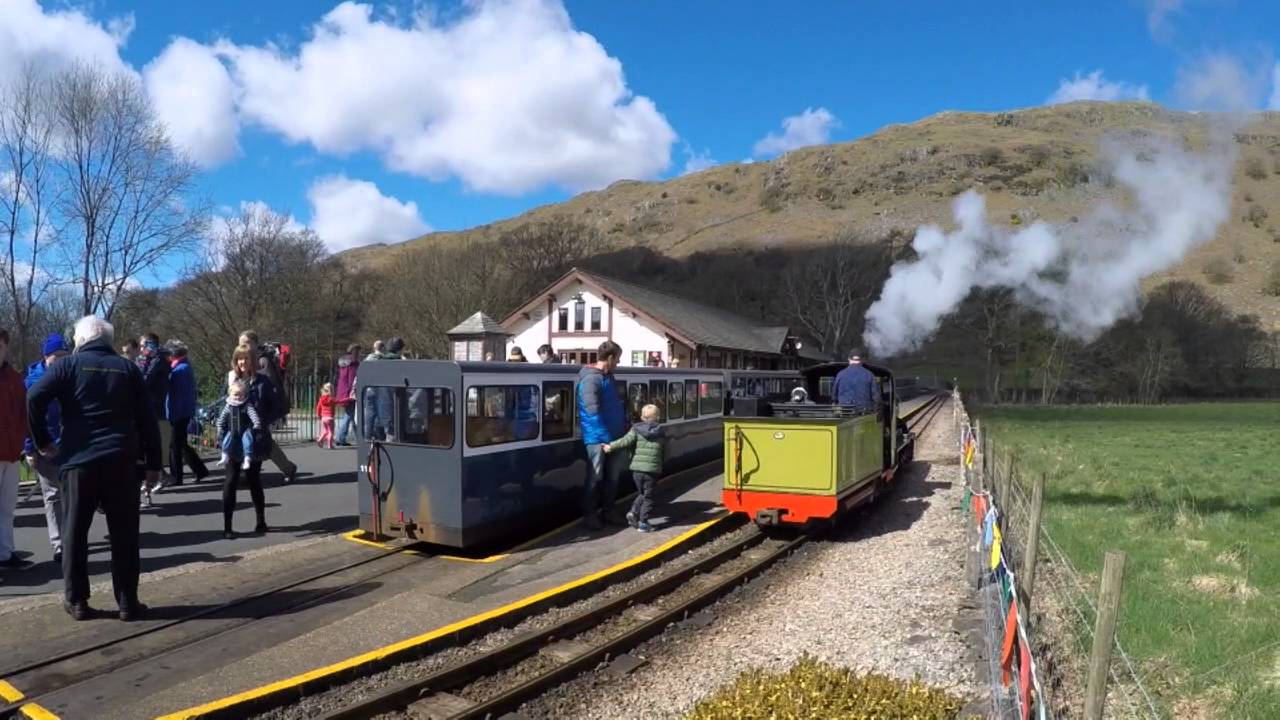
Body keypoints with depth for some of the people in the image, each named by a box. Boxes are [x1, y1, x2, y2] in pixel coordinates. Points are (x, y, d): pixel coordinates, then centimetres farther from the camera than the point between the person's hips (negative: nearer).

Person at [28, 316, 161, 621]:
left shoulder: (68, 364, 5)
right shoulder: (128, 368, 9)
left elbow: (34, 399, -11)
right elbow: (148, 418, 5)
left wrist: (42, 441, 2)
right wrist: (153, 463, 9)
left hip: (78, 460, -1)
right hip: (120, 462, 1)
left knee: (74, 532, 12)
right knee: (124, 534, 6)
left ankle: (76, 601, 17)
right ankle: (127, 602, 9)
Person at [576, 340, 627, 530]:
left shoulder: (608, 377, 12)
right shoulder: (591, 379, -17)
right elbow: (593, 413, -22)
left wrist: (625, 426, 10)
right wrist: (607, 437, -20)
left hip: (614, 437, 9)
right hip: (598, 438, -9)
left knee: (613, 476, 14)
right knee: (595, 477, 1)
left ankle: (608, 510, 26)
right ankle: (589, 514, 13)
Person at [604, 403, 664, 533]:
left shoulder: (636, 430, 1)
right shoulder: (660, 432, 5)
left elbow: (626, 441, -12)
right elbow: (664, 444, 11)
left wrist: (611, 447, -6)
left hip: (637, 468, 2)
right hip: (652, 469, -1)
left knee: (641, 493, 22)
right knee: (648, 496, 7)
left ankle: (634, 512, 3)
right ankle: (643, 522, 3)